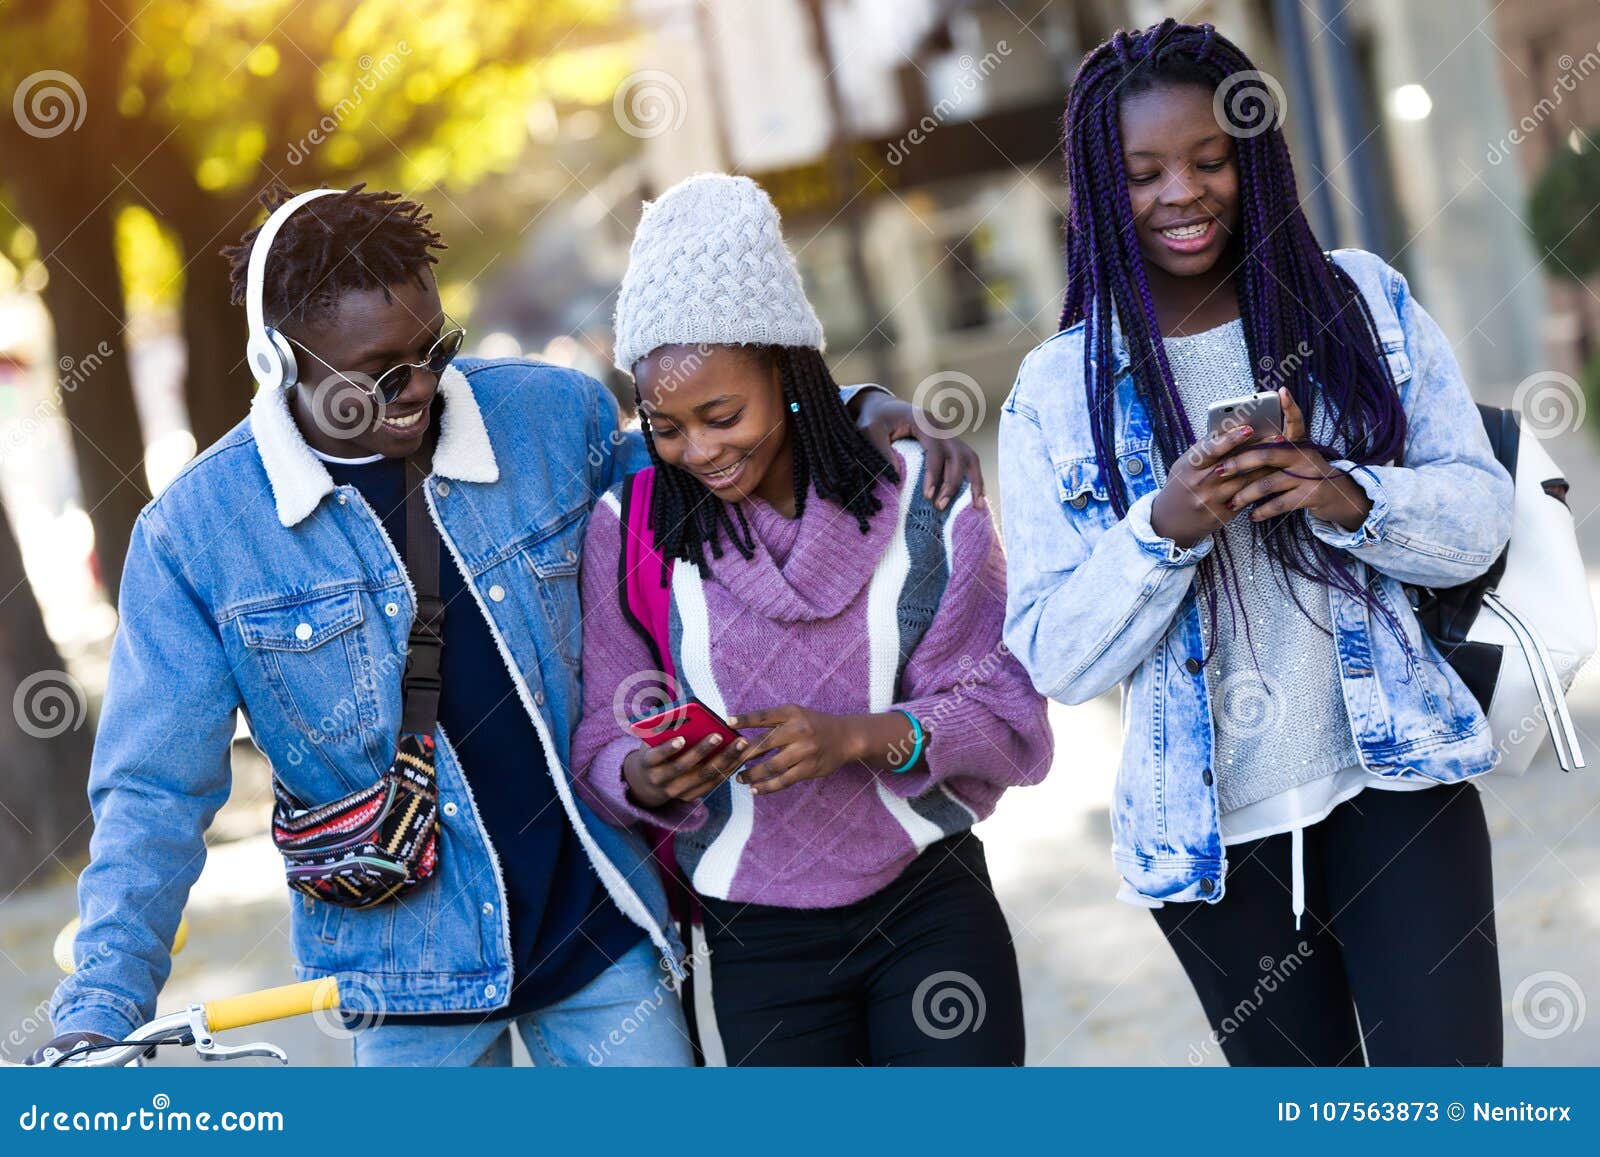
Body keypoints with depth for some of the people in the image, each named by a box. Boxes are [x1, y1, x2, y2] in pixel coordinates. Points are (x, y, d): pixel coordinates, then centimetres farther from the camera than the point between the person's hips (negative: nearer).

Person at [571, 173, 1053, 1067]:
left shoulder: (920, 498, -4)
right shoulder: (630, 531, -2)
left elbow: (1010, 720, -7)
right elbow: (604, 748, 0)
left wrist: (860, 736, -24)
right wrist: (648, 778, -23)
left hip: (933, 901, -1)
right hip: (759, 939, 1)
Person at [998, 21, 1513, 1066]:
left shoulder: (1363, 303, 2)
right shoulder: (1057, 395, 0)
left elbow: (1480, 514, 1)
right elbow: (1056, 660, -3)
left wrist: (1351, 500, -19)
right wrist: (1162, 529, -20)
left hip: (1397, 785, -1)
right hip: (1214, 822, 1)